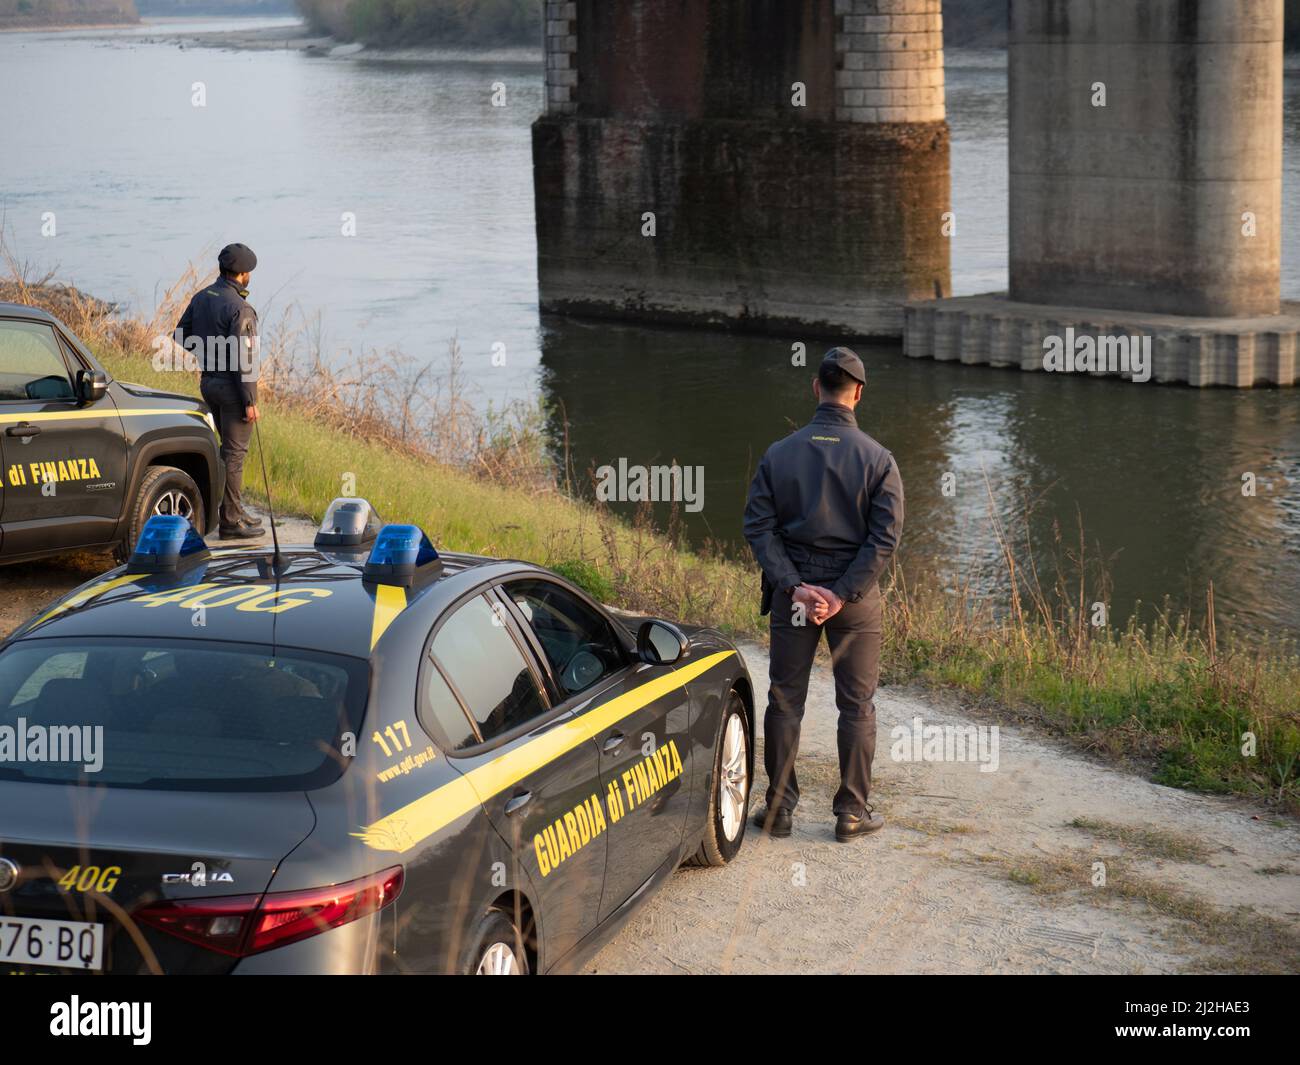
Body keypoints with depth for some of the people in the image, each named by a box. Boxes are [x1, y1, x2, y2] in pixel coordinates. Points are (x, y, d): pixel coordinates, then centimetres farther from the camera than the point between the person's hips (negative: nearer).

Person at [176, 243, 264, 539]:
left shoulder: (202, 297, 5)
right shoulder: (239, 308, -20)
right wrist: (250, 401, -18)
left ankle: (234, 511, 27)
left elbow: (182, 337, 13)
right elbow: (243, 358, -21)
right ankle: (230, 521, 1)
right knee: (235, 452, -2)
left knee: (230, 447, 20)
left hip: (209, 381, 9)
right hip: (232, 386, -9)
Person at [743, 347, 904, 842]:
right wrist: (842, 595, -13)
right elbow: (885, 536, -12)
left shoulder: (779, 454, 0)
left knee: (784, 700, 10)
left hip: (793, 590, 1)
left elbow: (759, 527, -6)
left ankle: (779, 808, 14)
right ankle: (852, 812, 13)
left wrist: (794, 586, -10)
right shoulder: (877, 459, -5)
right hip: (856, 596, -1)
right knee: (856, 704, 9)